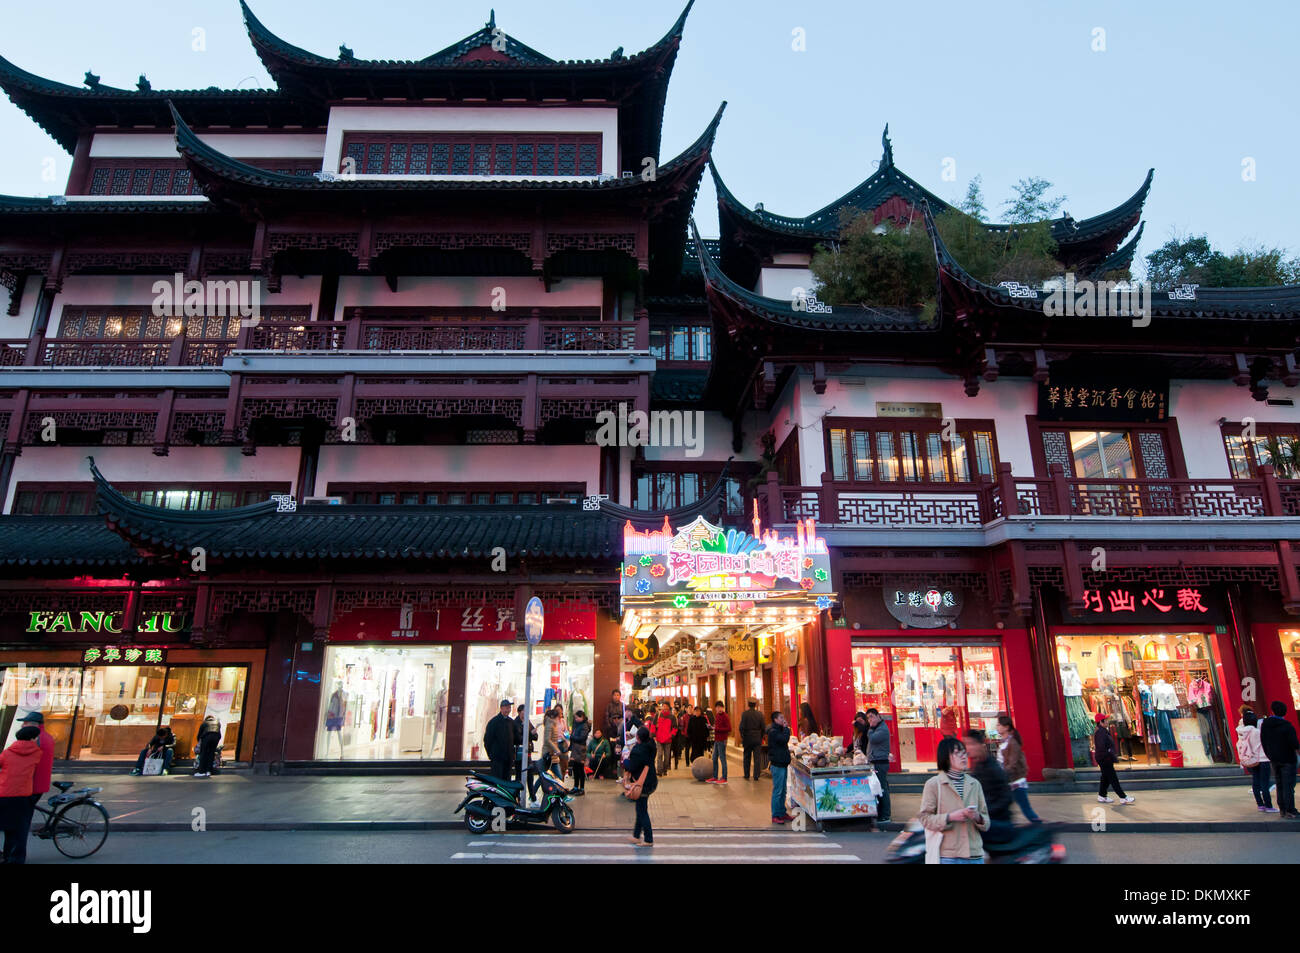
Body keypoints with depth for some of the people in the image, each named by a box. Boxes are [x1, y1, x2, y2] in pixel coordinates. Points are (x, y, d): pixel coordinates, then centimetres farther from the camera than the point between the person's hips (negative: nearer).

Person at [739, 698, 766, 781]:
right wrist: (761, 736, 11)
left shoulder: (745, 714, -10)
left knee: (747, 758, 13)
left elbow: (742, 727, -12)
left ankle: (746, 776, 18)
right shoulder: (759, 714, -5)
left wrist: (742, 737, 1)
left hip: (747, 739, 0)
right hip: (757, 739, 0)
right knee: (757, 758, 7)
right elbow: (763, 727, -3)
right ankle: (756, 776, 6)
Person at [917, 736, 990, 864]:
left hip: (975, 854, 4)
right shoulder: (933, 784, -3)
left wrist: (977, 817, -8)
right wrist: (950, 817, -18)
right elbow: (924, 818, -6)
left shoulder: (974, 784, 11)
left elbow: (986, 823, 14)